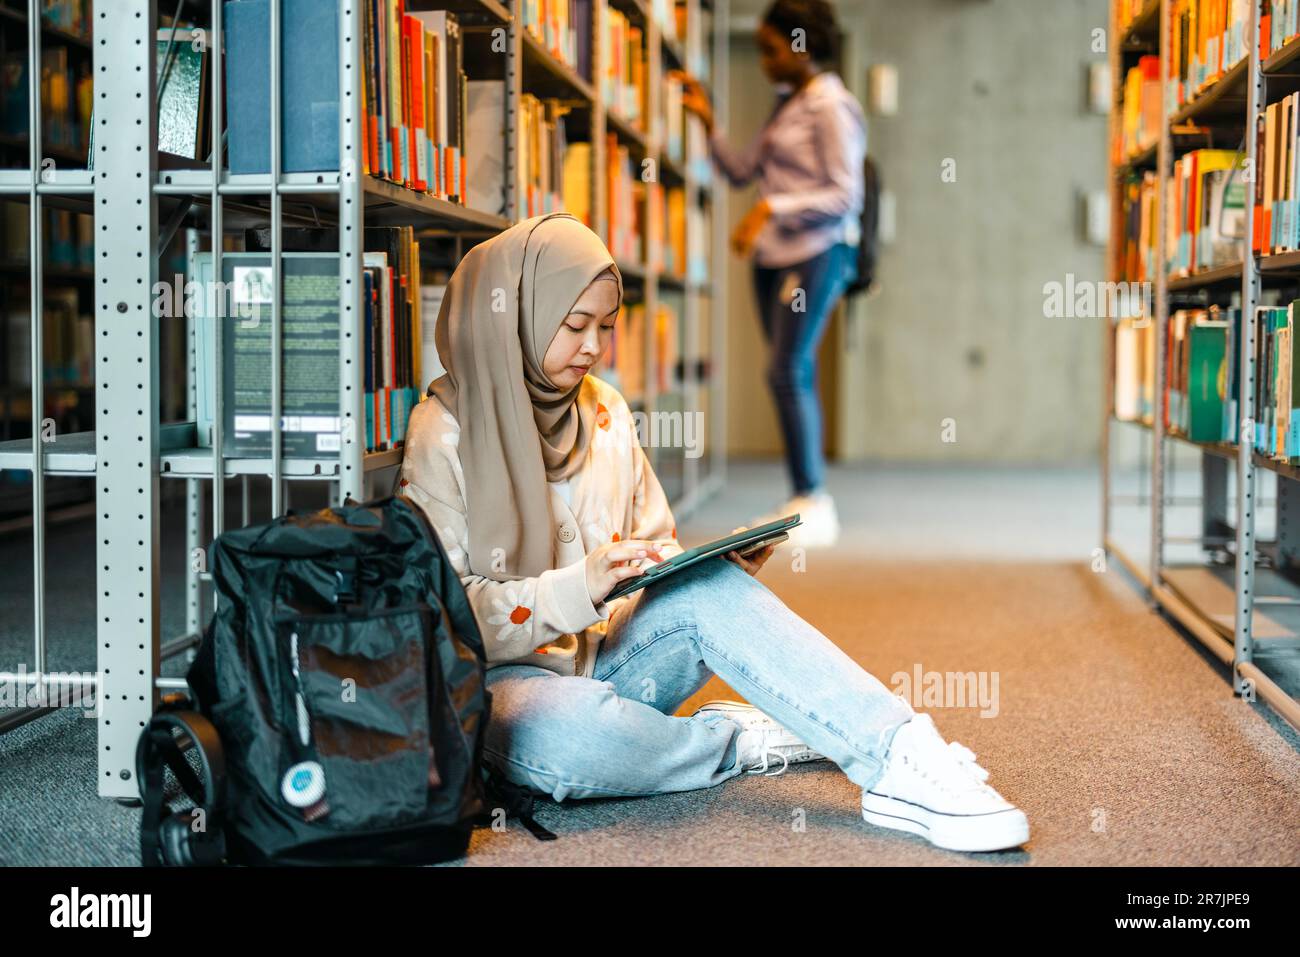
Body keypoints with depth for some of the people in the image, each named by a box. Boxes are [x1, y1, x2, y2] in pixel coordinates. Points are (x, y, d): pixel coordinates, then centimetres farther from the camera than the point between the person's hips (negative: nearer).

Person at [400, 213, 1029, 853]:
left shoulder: (604, 412, 10)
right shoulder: (444, 433, -9)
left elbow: (655, 552, 15)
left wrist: (725, 566, -8)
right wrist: (577, 588, -27)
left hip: (597, 661, 5)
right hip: (497, 675, -5)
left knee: (706, 587, -25)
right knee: (566, 730, -41)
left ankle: (902, 762, -35)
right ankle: (749, 739, -16)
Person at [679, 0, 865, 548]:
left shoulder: (832, 108, -8)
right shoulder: (786, 106, 18)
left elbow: (845, 195, -14)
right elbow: (741, 171, 20)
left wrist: (774, 209, -19)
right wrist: (706, 121, 9)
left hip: (817, 253, -8)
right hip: (774, 255, 9)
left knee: (787, 372, -15)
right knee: (795, 378, 7)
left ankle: (815, 504, -12)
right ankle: (804, 504, 10)